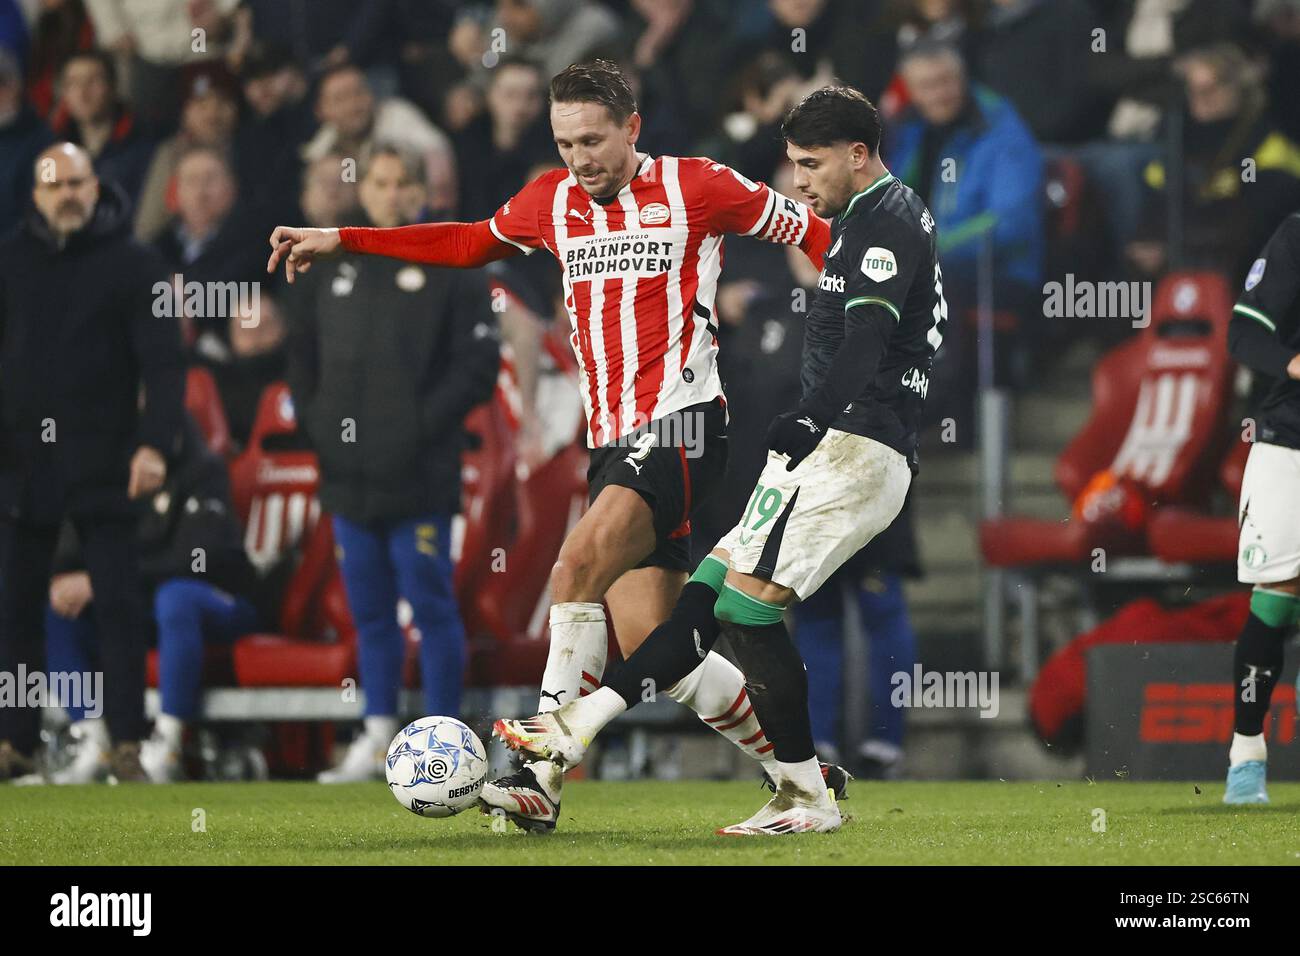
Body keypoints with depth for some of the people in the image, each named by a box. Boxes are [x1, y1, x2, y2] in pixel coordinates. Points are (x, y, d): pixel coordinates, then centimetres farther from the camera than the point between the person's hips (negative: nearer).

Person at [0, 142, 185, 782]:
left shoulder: (133, 267, 0)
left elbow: (162, 364, -4)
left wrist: (155, 444, -18)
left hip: (102, 465, -3)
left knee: (118, 604, -3)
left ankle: (127, 745, 1)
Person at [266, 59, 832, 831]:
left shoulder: (696, 188, -1)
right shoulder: (552, 201, 15)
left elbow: (812, 233, 7)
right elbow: (472, 243, 31)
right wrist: (342, 241, 30)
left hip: (681, 425, -6)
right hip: (612, 441, 6)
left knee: (580, 563, -27)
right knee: (654, 652, -2)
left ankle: (543, 776, -26)